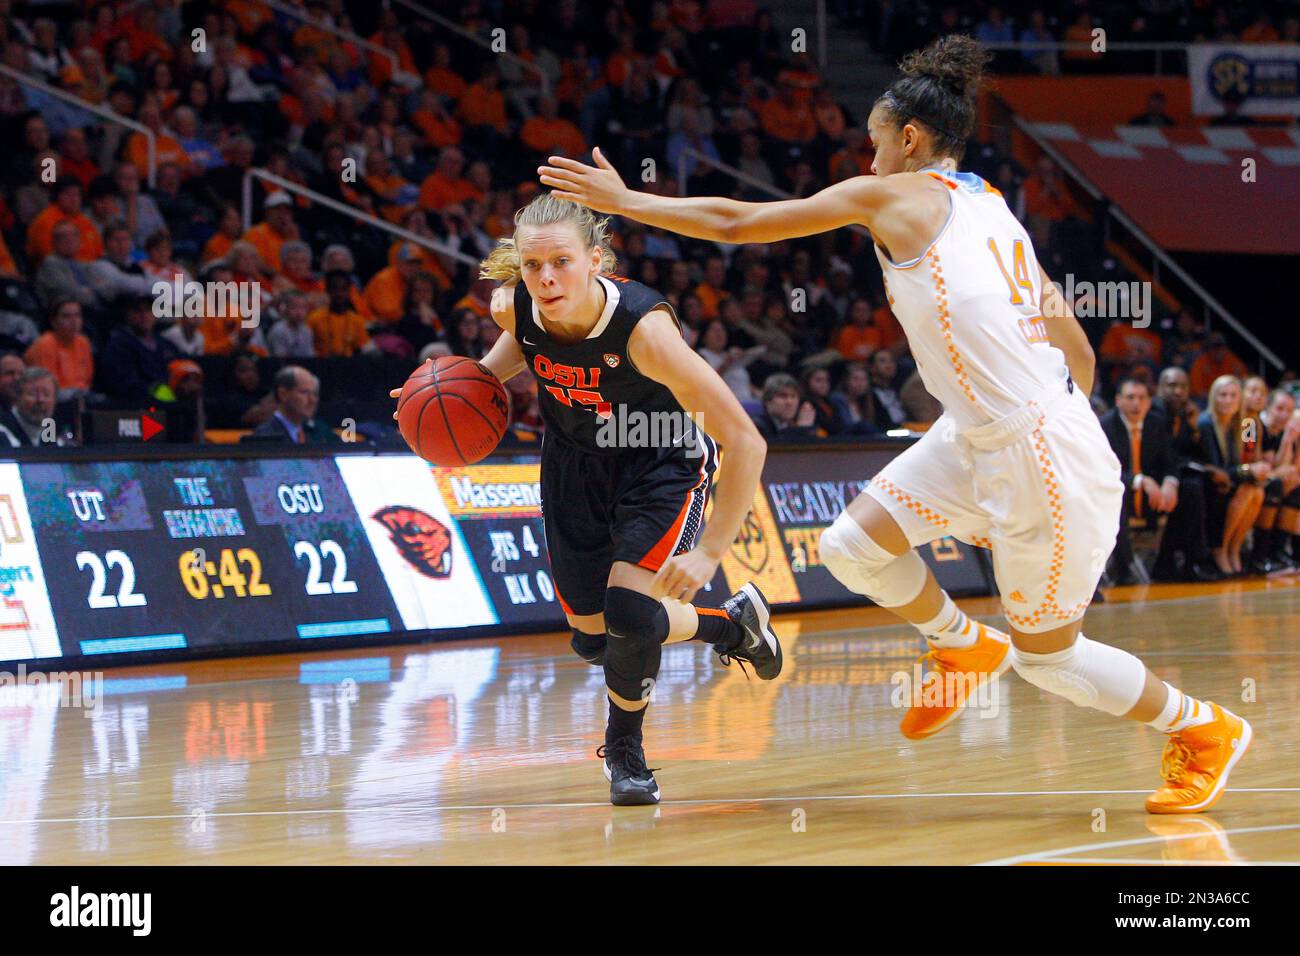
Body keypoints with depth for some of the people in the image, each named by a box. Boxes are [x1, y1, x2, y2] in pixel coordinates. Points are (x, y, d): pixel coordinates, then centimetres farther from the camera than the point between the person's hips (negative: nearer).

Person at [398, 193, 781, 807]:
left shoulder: (643, 328, -38)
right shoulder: (513, 307, -23)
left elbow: (745, 442, -35)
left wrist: (709, 552, -36)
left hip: (660, 462, -5)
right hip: (575, 462, 5)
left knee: (628, 611, -24)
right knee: (593, 639, 9)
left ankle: (624, 749, 6)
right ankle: (733, 624, 37)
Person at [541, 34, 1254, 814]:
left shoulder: (896, 195, -6)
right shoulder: (989, 208, 15)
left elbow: (737, 223, -3)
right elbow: (1079, 350, 16)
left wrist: (622, 200, 6)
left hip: (1041, 456, -8)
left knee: (1047, 657, 7)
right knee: (854, 547, 8)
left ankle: (1207, 730, 22)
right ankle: (965, 649, 29)